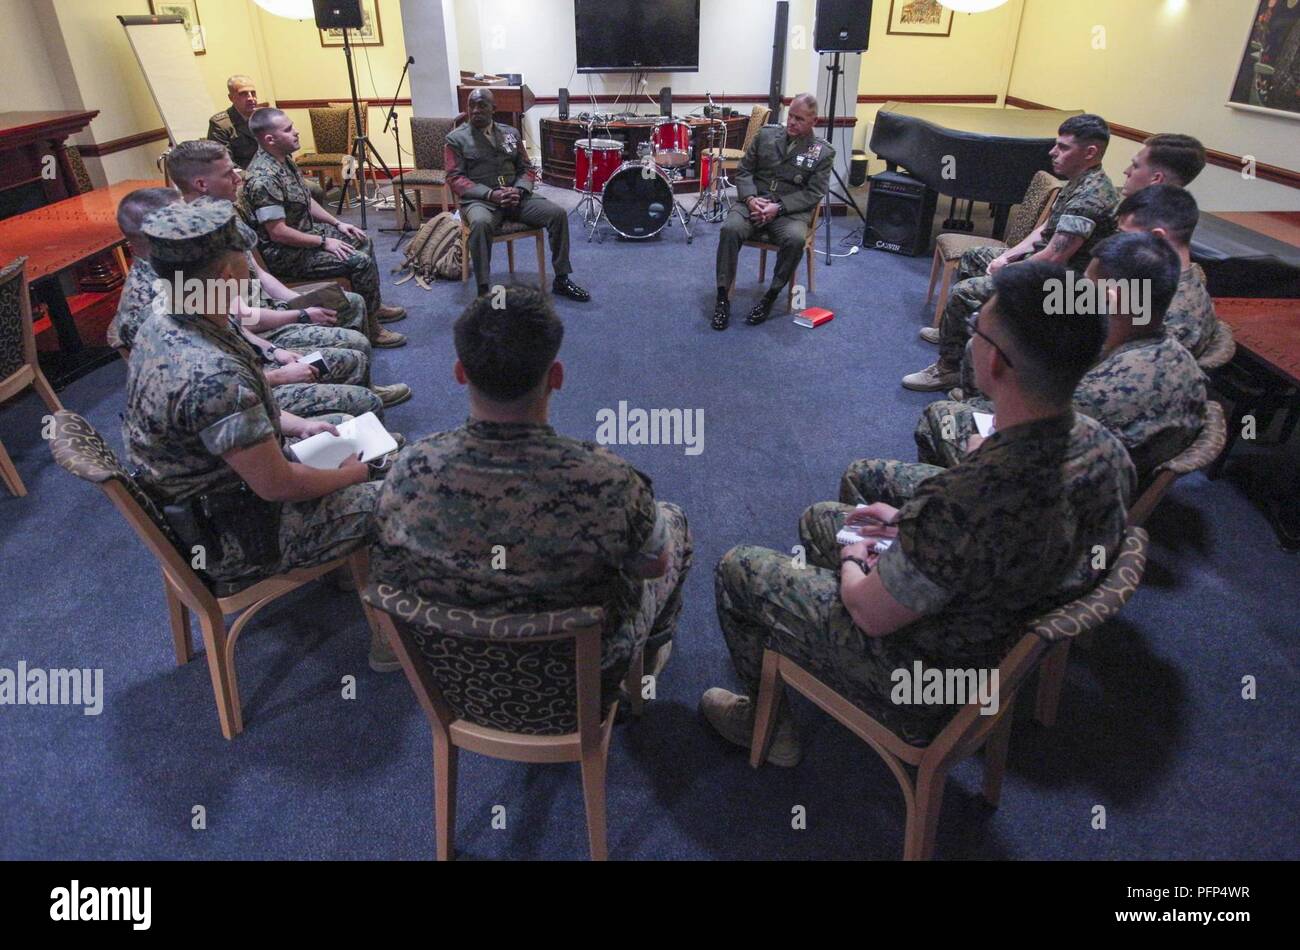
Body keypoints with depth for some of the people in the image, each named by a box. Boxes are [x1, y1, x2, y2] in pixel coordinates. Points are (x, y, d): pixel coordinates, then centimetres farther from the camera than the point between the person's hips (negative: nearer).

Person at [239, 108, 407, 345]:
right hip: (285, 254, -10)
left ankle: (374, 306, 27)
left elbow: (306, 200, 17)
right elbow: (278, 233, -27)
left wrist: (336, 223, 8)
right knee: (360, 261, -20)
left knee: (362, 241, 17)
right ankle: (369, 329, -9)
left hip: (306, 230, 10)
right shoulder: (264, 178, -27)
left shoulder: (284, 159, 4)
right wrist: (324, 242, -19)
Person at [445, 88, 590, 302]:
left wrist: (518, 190, -9)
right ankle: (483, 291, -32)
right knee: (481, 223, -39)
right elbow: (455, 178, -5)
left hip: (516, 196, 4)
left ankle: (561, 280, -8)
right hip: (479, 199, -4)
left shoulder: (510, 133, 16)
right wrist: (491, 194, -18)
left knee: (558, 213, -17)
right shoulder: (456, 138, 4)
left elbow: (526, 168, 15)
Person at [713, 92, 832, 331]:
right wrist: (750, 198, -11)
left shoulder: (823, 152, 3)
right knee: (729, 229, -29)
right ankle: (723, 297, -21)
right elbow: (744, 170, 10)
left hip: (791, 210, -2)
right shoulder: (766, 135, 10)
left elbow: (813, 193, -4)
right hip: (754, 202, 2)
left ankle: (771, 297, -16)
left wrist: (778, 207, -17)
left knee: (795, 239, -35)